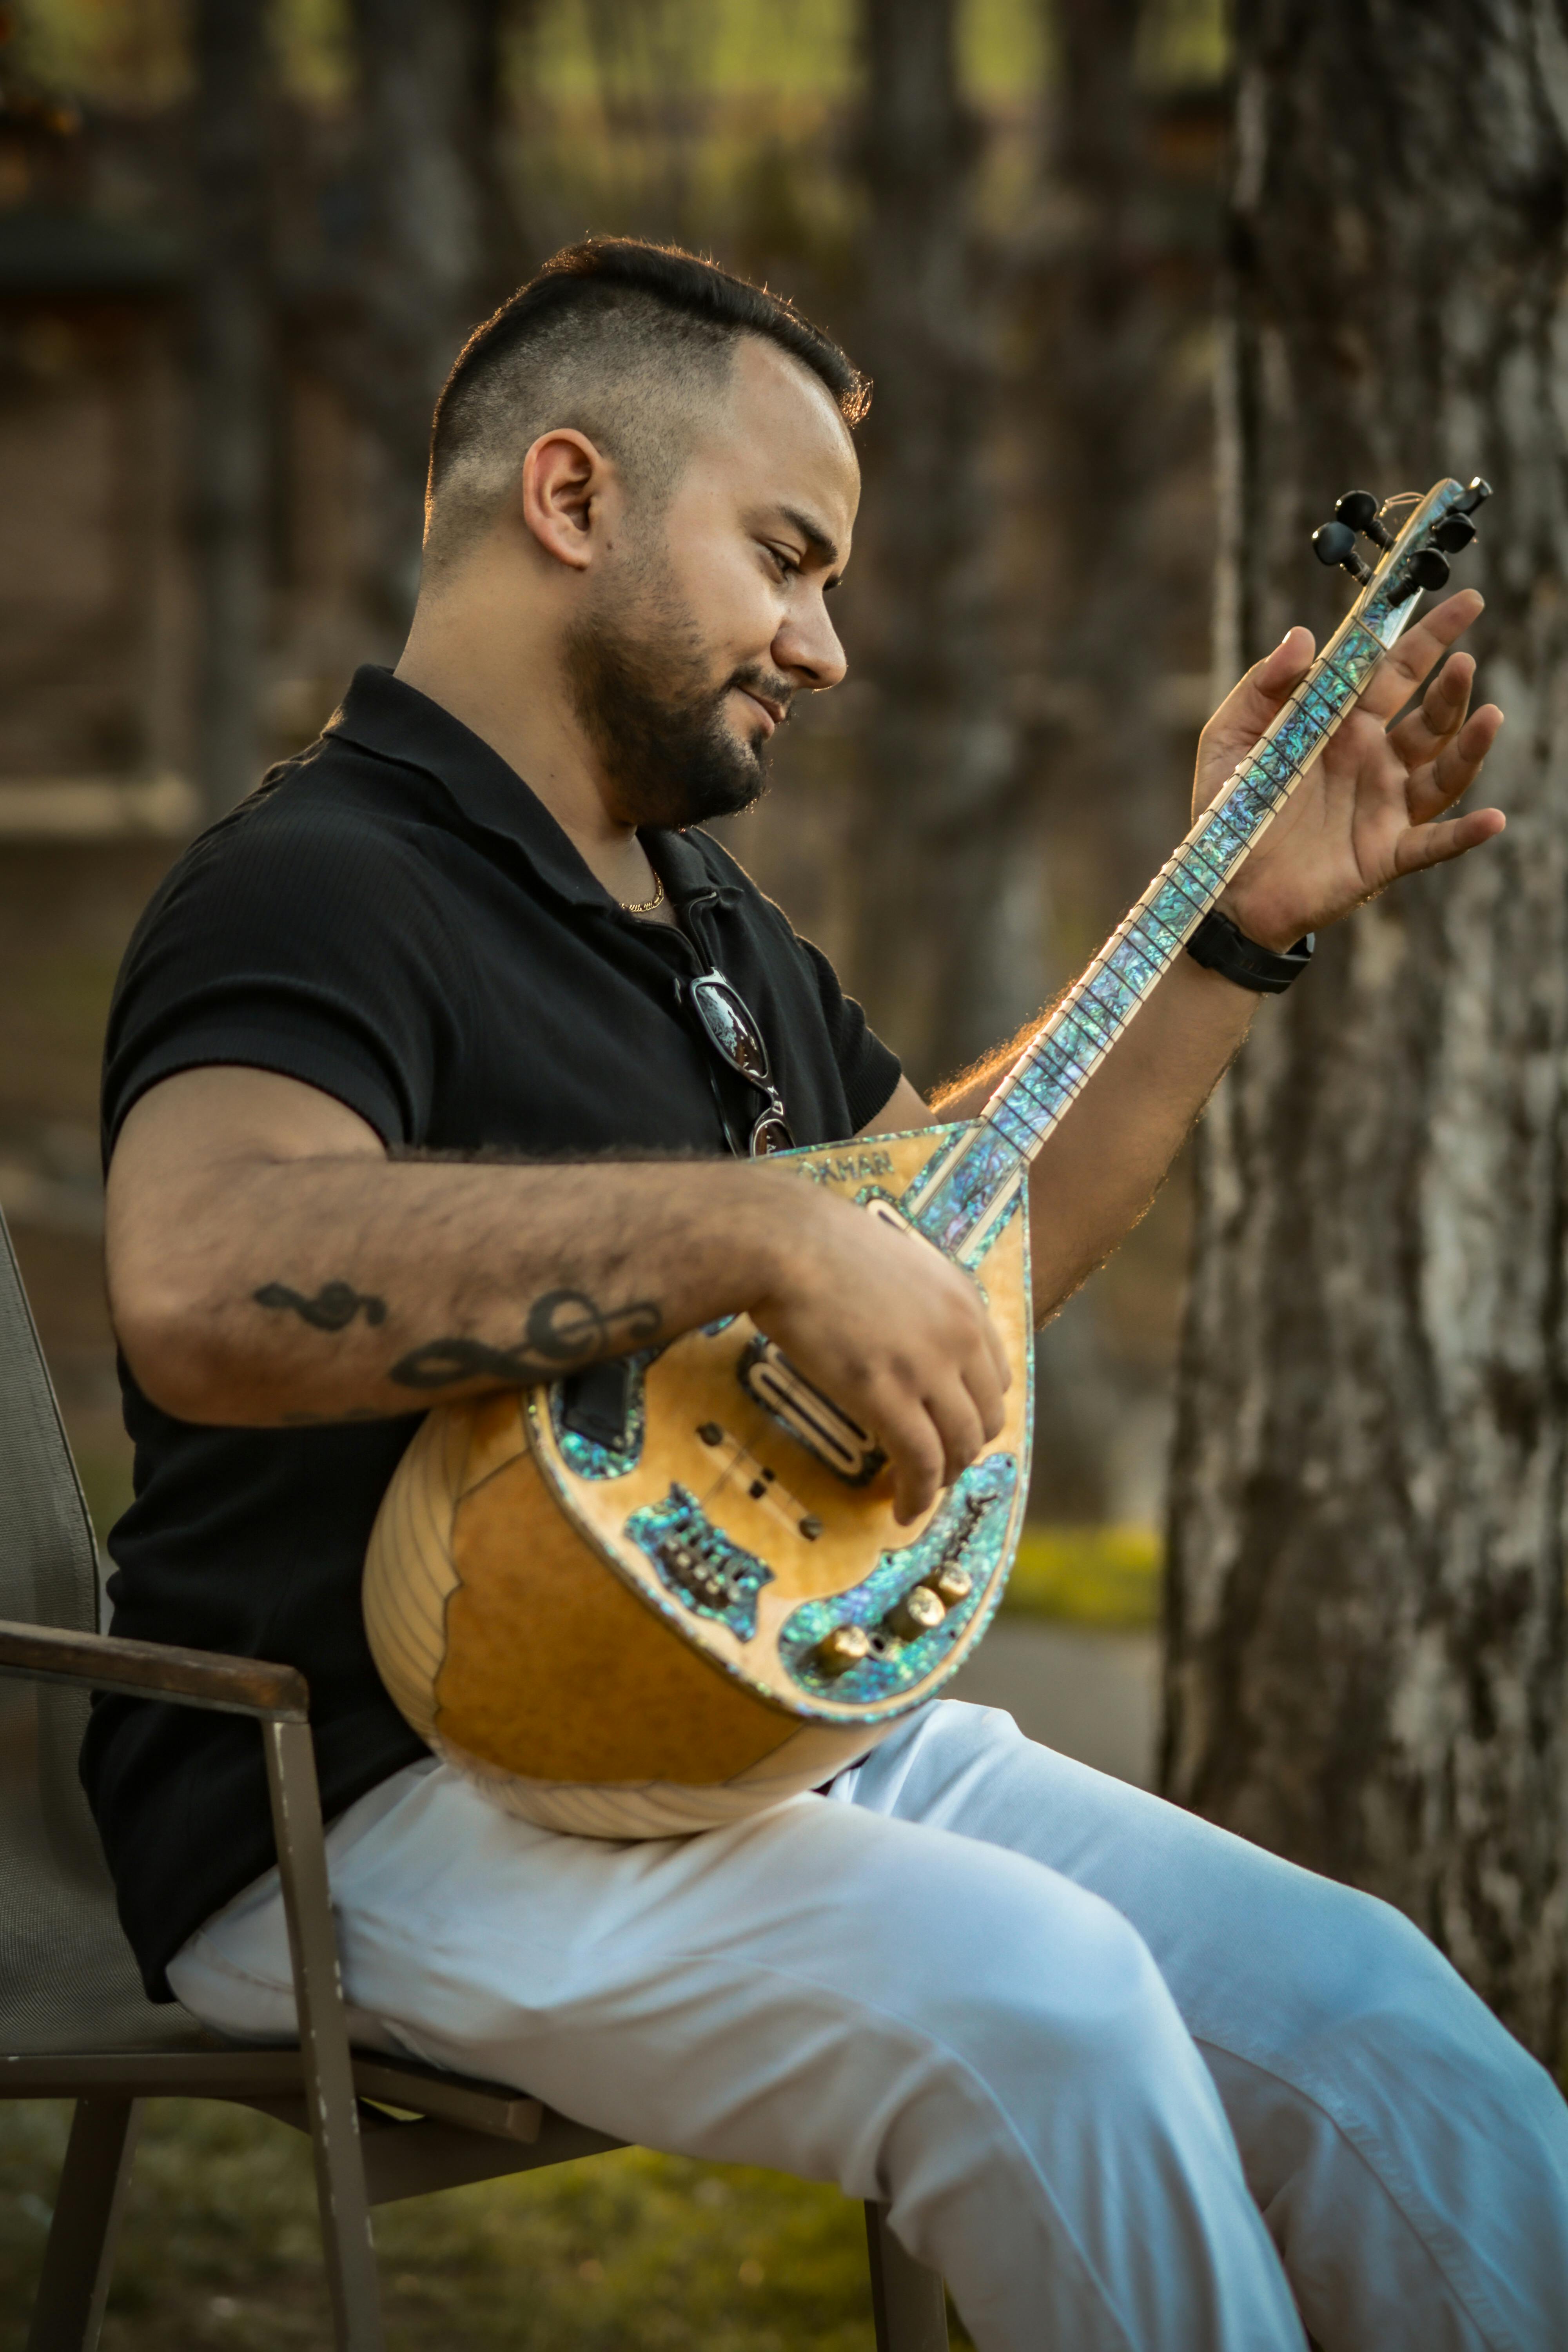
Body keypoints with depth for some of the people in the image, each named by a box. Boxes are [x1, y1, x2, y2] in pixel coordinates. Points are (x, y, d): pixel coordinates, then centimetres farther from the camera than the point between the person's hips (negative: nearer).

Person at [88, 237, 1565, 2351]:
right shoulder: (323, 888, -14)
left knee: (1368, 2009, -9)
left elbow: (972, 1232, 30)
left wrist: (1247, 922, 23)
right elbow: (205, 1285, -36)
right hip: (381, 1799, -9)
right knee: (1034, 2000, -32)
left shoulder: (716, 923, 19)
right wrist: (762, 1236, -35)